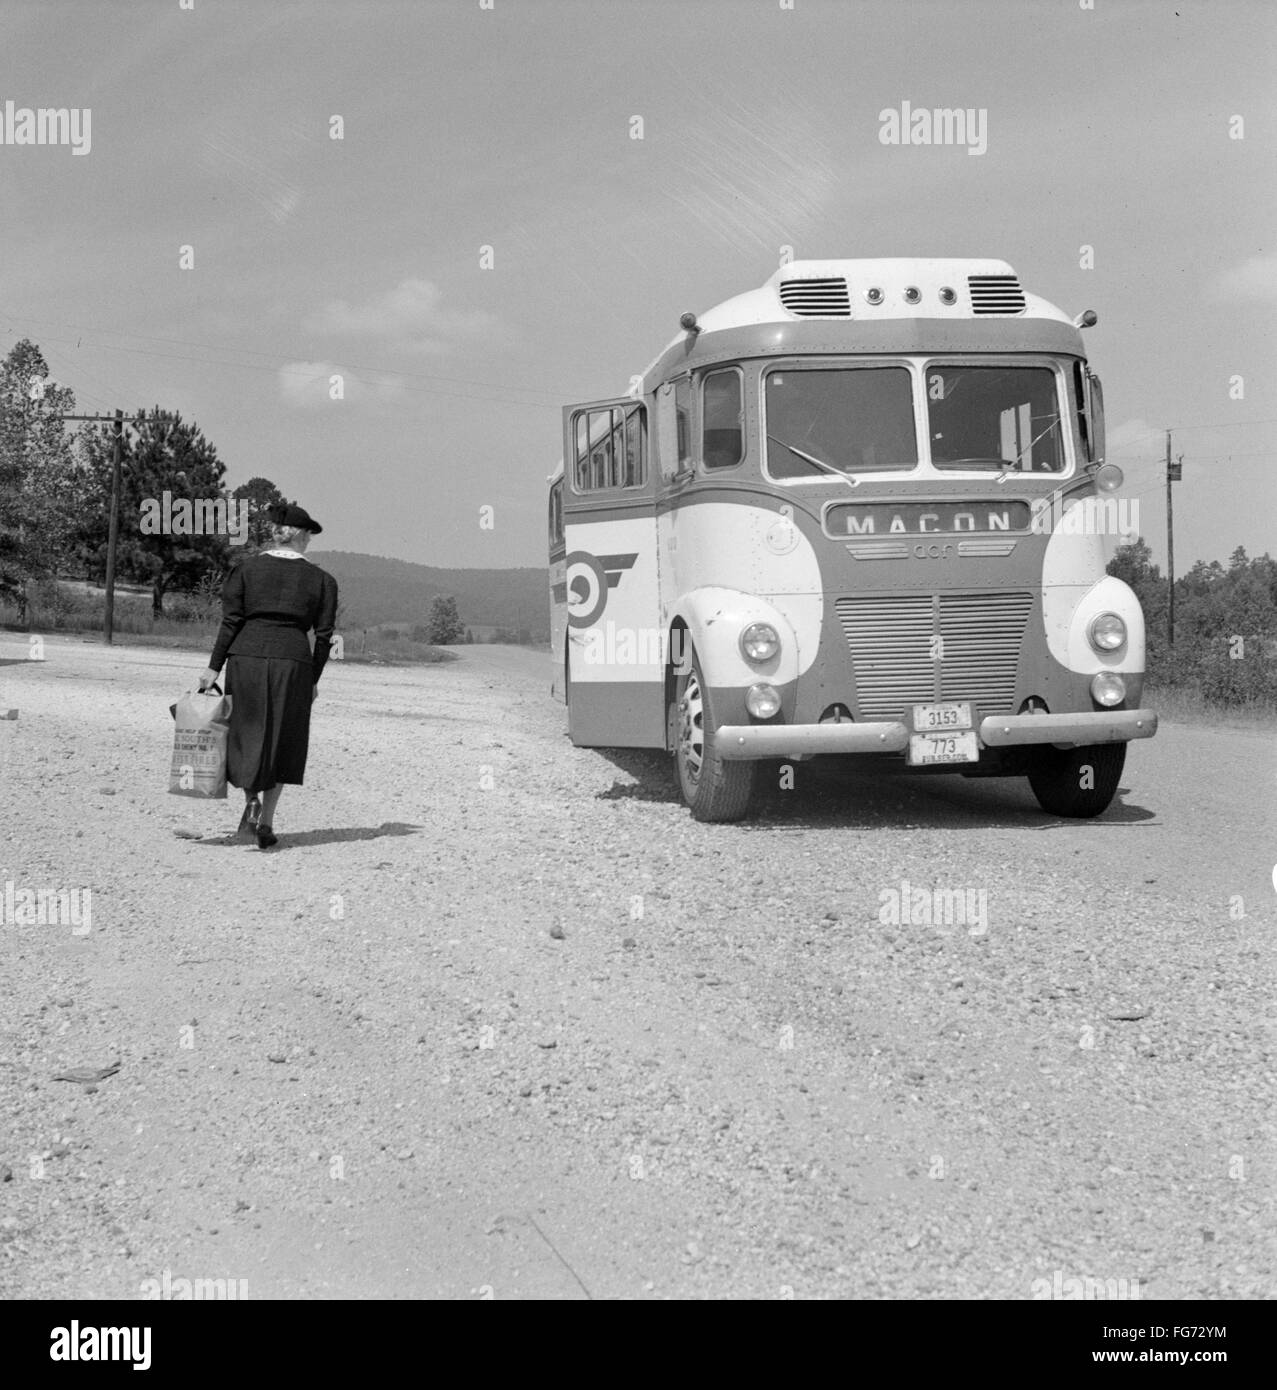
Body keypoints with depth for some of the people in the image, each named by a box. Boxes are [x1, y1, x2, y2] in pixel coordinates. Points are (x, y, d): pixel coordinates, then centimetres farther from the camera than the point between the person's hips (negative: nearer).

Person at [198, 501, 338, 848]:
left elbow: (230, 622, 0)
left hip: (246, 655, 0)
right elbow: (324, 636, 4)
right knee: (281, 740, 10)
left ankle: (252, 799, -7)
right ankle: (266, 822, 9)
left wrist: (214, 668, 4)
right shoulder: (321, 580, 5)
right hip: (293, 662, 0)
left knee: (246, 732, 15)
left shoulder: (246, 568, 5)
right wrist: (313, 679, 13)